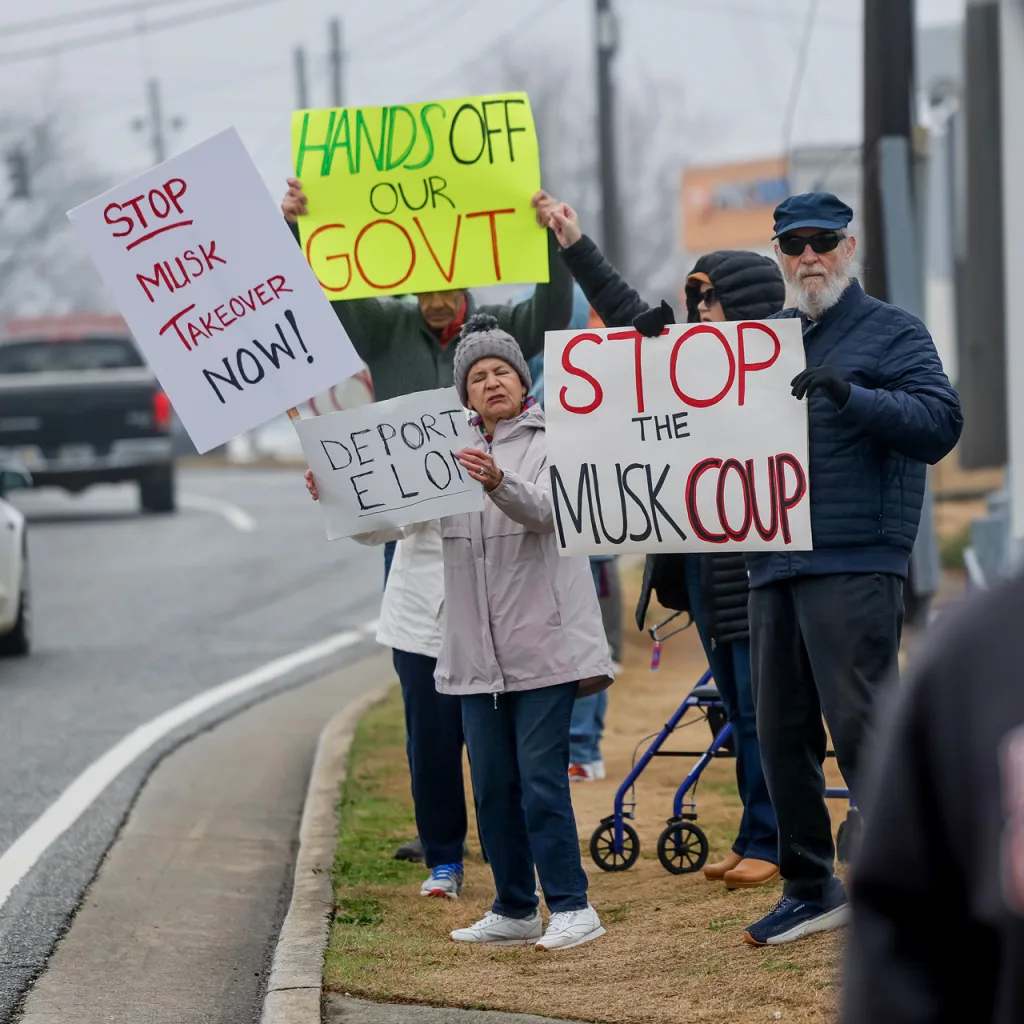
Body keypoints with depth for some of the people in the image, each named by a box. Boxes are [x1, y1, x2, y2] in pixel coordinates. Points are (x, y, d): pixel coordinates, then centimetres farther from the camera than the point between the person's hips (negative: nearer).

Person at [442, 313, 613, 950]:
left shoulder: (551, 442, -2)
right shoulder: (453, 454, 12)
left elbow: (545, 509, -21)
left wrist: (500, 484, -41)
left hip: (544, 643, -5)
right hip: (478, 652, 5)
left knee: (541, 779, -10)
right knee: (494, 786, 8)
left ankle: (572, 907, -5)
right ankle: (515, 910, 18)